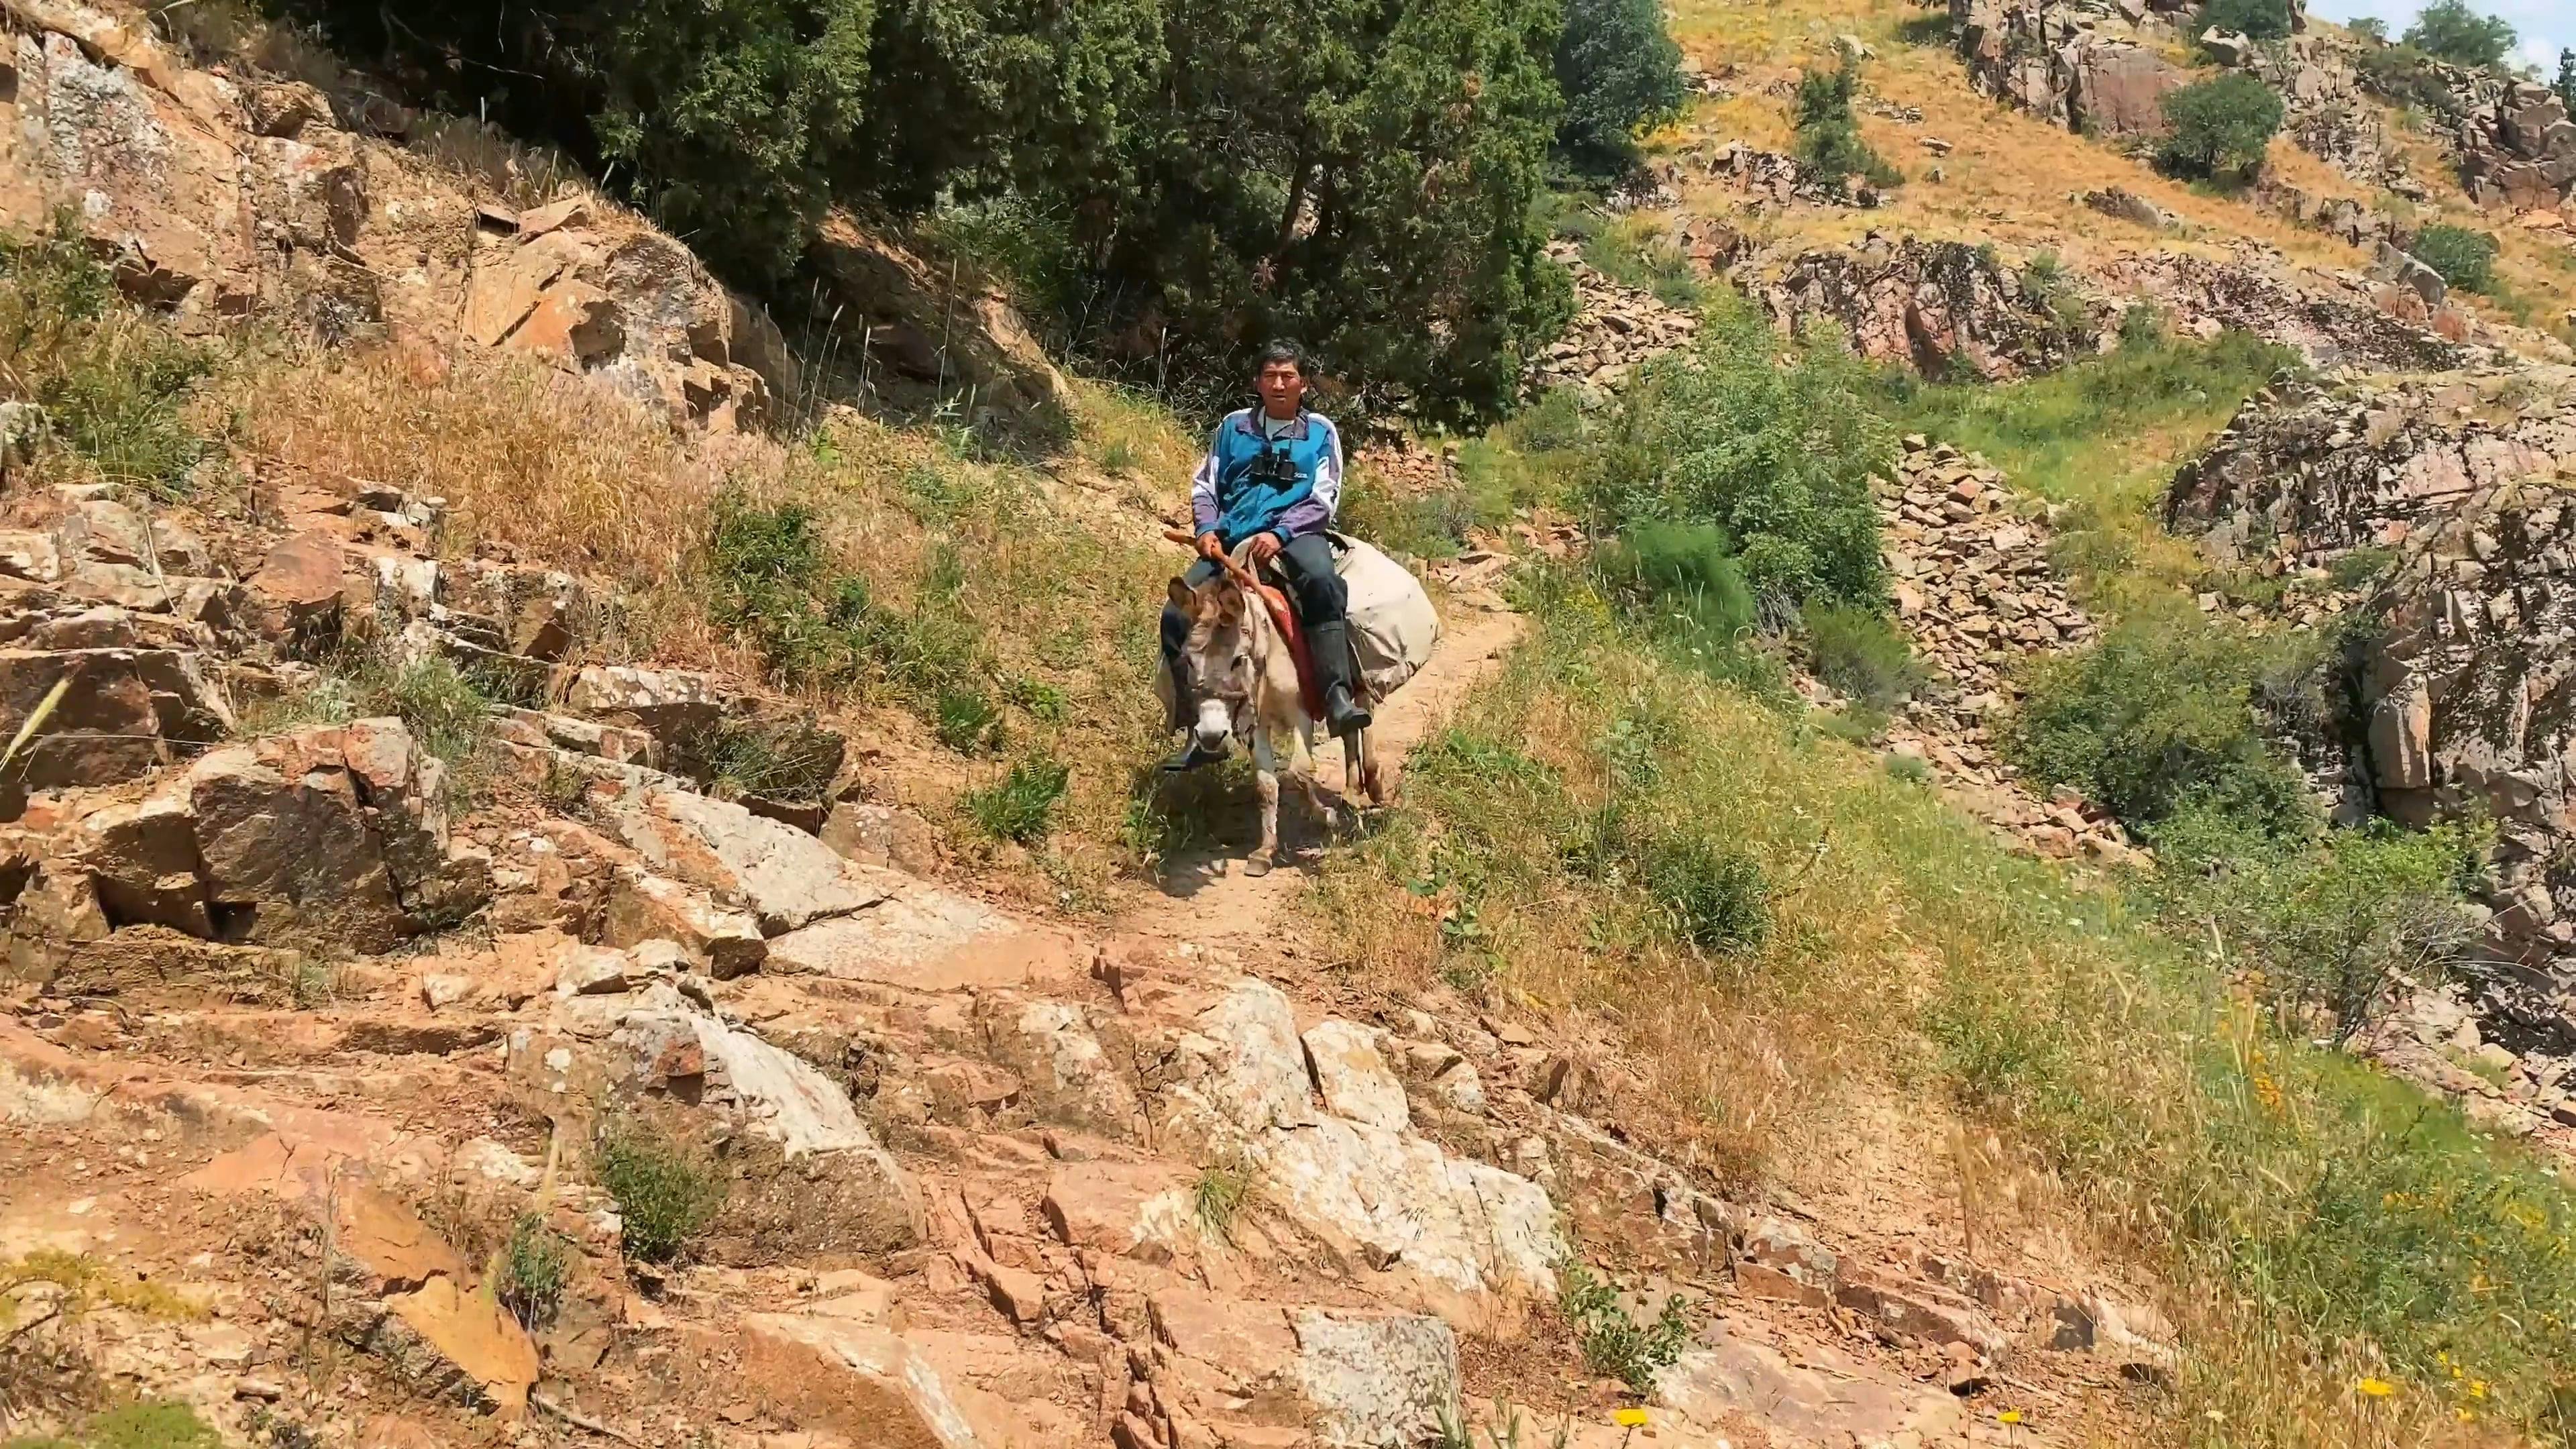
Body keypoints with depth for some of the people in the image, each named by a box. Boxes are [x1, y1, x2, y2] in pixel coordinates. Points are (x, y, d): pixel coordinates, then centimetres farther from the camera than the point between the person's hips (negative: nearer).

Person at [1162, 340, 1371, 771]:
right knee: (1177, 615, -15)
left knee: (1322, 582, -39)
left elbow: (1322, 500, 2)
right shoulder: (1234, 426, 19)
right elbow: (1204, 486, 18)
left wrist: (1280, 533, -14)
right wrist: (1207, 529, -2)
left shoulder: (1321, 432, 11)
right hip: (1231, 540, 3)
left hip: (1295, 535, -3)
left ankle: (1338, 700, -45)